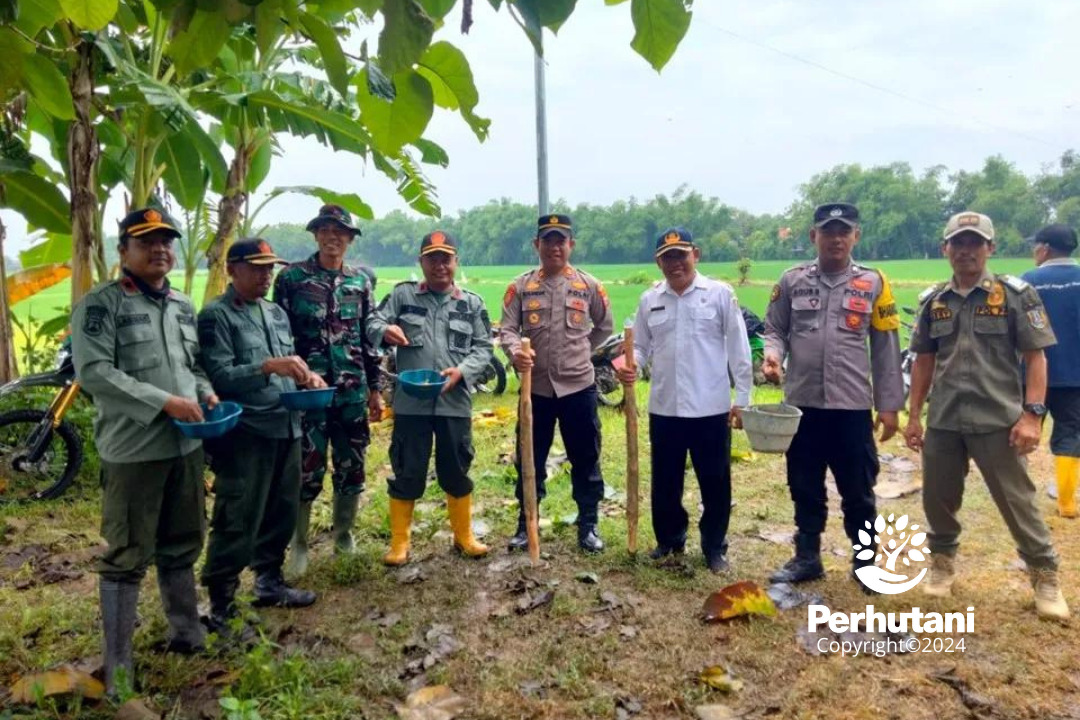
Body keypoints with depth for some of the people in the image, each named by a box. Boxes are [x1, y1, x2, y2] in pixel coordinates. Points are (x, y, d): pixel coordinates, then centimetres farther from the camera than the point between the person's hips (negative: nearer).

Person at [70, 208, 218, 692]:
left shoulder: (183, 306, 13)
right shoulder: (101, 303, -8)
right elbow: (93, 371, -17)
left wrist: (206, 392, 0)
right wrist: (164, 403, -22)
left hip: (185, 446, 7)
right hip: (133, 450, -6)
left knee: (181, 546, 18)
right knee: (127, 557, 2)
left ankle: (187, 633, 33)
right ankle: (118, 667, 14)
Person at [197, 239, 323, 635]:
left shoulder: (277, 313, 16)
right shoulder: (216, 315, -7)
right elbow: (218, 376, -16)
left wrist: (305, 376, -1)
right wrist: (269, 367, -28)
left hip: (286, 428, 7)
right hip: (244, 433, -7)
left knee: (282, 512, 15)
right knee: (237, 522, -2)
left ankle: (269, 582, 32)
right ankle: (221, 605, 10)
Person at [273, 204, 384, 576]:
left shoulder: (361, 281, 9)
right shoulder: (291, 277, -1)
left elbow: (369, 337, 12)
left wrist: (375, 388, 10)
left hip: (353, 392, 3)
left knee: (352, 469, 10)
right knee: (307, 471, 0)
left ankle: (344, 535, 29)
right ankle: (298, 544, 18)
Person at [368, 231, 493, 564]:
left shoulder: (472, 303, 8)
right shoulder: (403, 294, 5)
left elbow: (484, 347, 5)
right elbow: (374, 324, -2)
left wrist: (462, 371, -13)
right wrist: (385, 330, -26)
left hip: (455, 403, 1)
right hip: (410, 403, -1)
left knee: (456, 471, 12)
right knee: (407, 473, 6)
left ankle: (464, 536, 29)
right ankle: (399, 543, 21)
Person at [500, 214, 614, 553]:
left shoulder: (589, 286, 2)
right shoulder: (520, 287, 0)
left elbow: (605, 327, 15)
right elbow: (507, 329, -5)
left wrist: (581, 351, 9)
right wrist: (516, 352, -25)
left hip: (578, 386, 0)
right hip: (536, 388, 0)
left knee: (586, 461, 9)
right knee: (530, 461, 11)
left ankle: (588, 526, 24)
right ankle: (526, 525, 27)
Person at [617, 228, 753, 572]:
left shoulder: (720, 293, -3)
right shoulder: (649, 300, 6)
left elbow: (738, 349, -3)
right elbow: (640, 346, 10)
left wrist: (742, 398, -5)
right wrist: (629, 364, -13)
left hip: (711, 408, -3)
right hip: (664, 408, 3)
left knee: (715, 483, 9)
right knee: (665, 482, 14)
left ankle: (714, 547, 26)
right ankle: (670, 539, 34)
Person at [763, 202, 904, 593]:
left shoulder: (873, 283, 2)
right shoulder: (792, 281, 3)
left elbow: (886, 348, 3)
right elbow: (775, 329, 8)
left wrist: (889, 404, 1)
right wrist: (773, 353, -16)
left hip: (853, 405, -1)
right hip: (803, 402, 1)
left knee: (858, 490, 8)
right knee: (805, 486, 13)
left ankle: (865, 562, 26)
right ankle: (807, 557, 29)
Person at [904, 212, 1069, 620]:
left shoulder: (1015, 294, -3)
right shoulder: (932, 301, 7)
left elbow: (1035, 358, -4)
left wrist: (1032, 414, -13)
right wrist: (914, 416, 9)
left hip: (998, 420, -3)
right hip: (942, 422, 4)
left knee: (1017, 501, 5)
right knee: (937, 498, 12)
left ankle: (1045, 576, 23)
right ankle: (943, 562, 34)